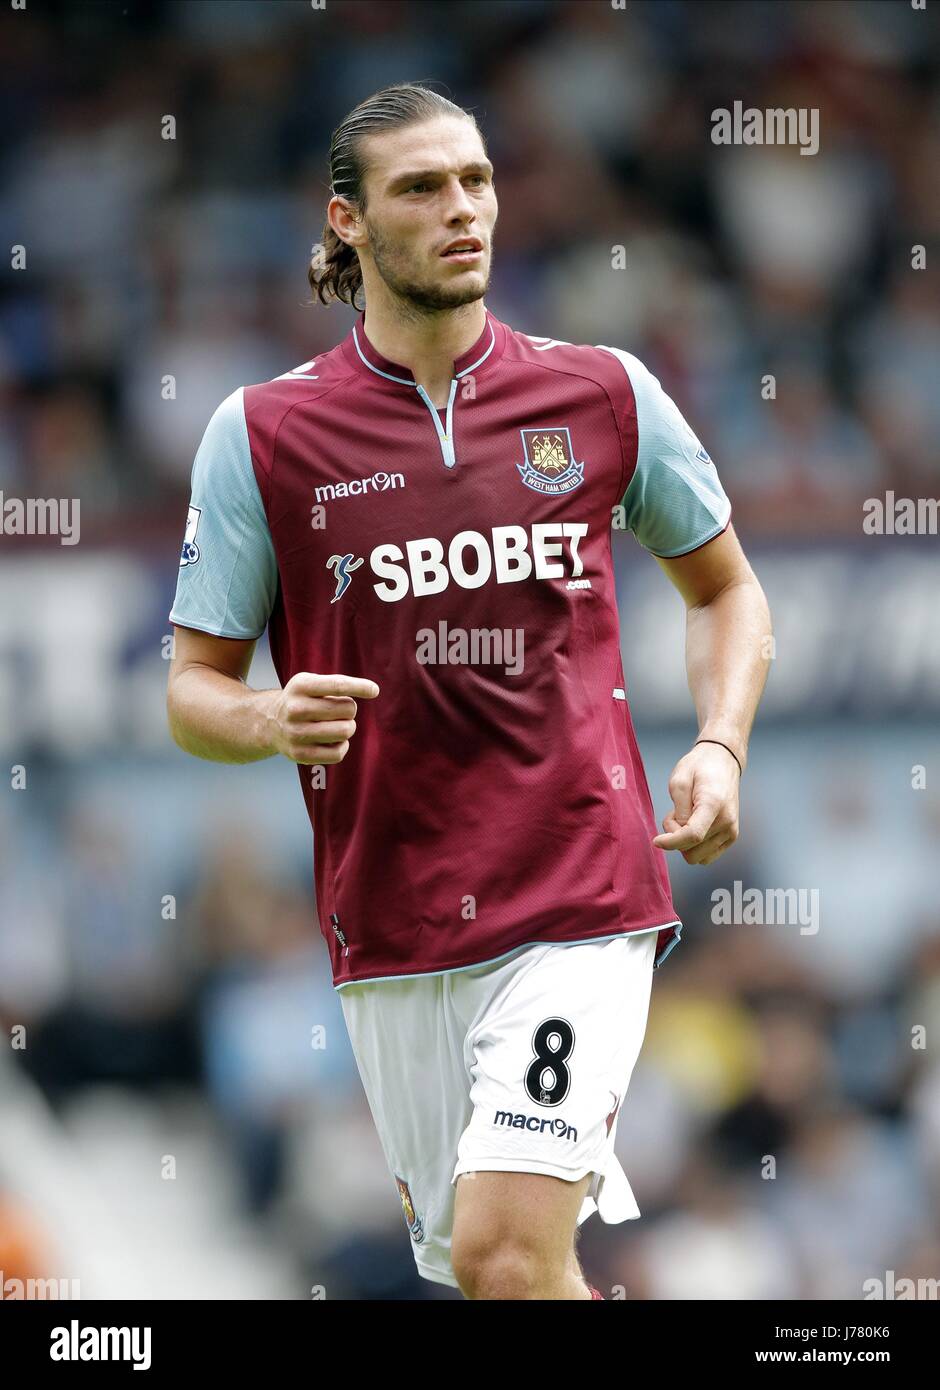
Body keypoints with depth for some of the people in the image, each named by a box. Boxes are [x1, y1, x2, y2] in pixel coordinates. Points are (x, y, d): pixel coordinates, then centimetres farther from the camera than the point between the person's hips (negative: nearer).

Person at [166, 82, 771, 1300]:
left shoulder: (604, 395, 3)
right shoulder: (263, 434, 1)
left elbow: (724, 587, 18)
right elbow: (193, 687, 5)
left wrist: (720, 748, 0)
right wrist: (273, 721, -18)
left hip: (580, 892, -1)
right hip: (389, 922, 2)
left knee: (507, 1254, -18)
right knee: (462, 1256, 8)